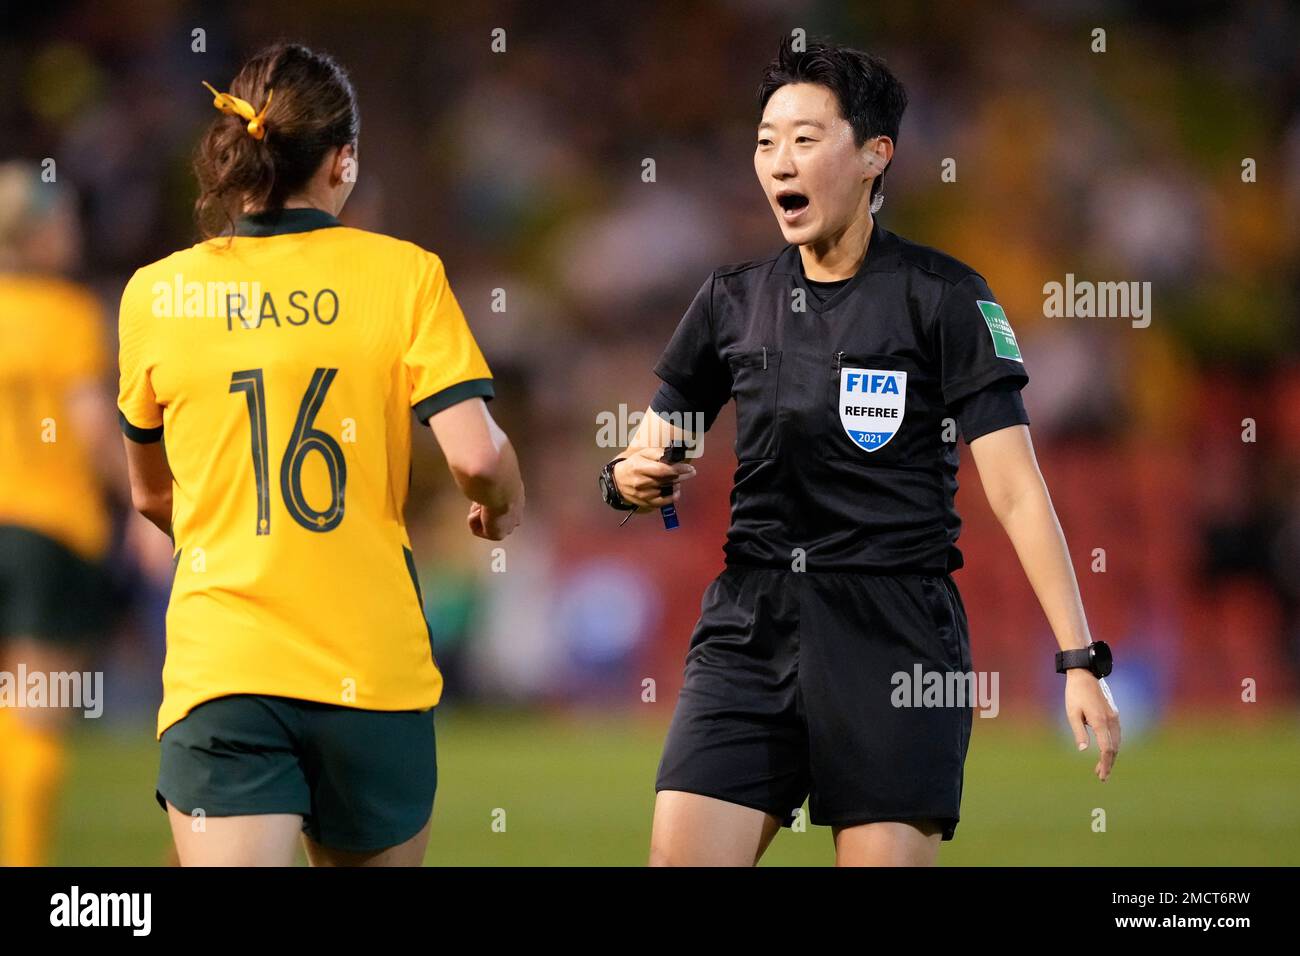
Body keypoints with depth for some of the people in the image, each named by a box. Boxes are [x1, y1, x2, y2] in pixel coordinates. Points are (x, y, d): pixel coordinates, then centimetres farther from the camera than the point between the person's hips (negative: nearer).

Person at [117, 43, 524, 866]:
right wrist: (502, 506, 14)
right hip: (374, 670, 0)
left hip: (218, 669, 0)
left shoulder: (156, 295, 5)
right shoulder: (403, 275, -2)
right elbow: (476, 456, -10)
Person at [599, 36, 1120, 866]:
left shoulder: (942, 295, -3)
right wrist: (632, 479, -6)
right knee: (680, 856, -8)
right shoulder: (734, 300, 10)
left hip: (894, 637, -4)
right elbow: (655, 450, 20)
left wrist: (1080, 659, -15)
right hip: (750, 628, 4)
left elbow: (1015, 488, -7)